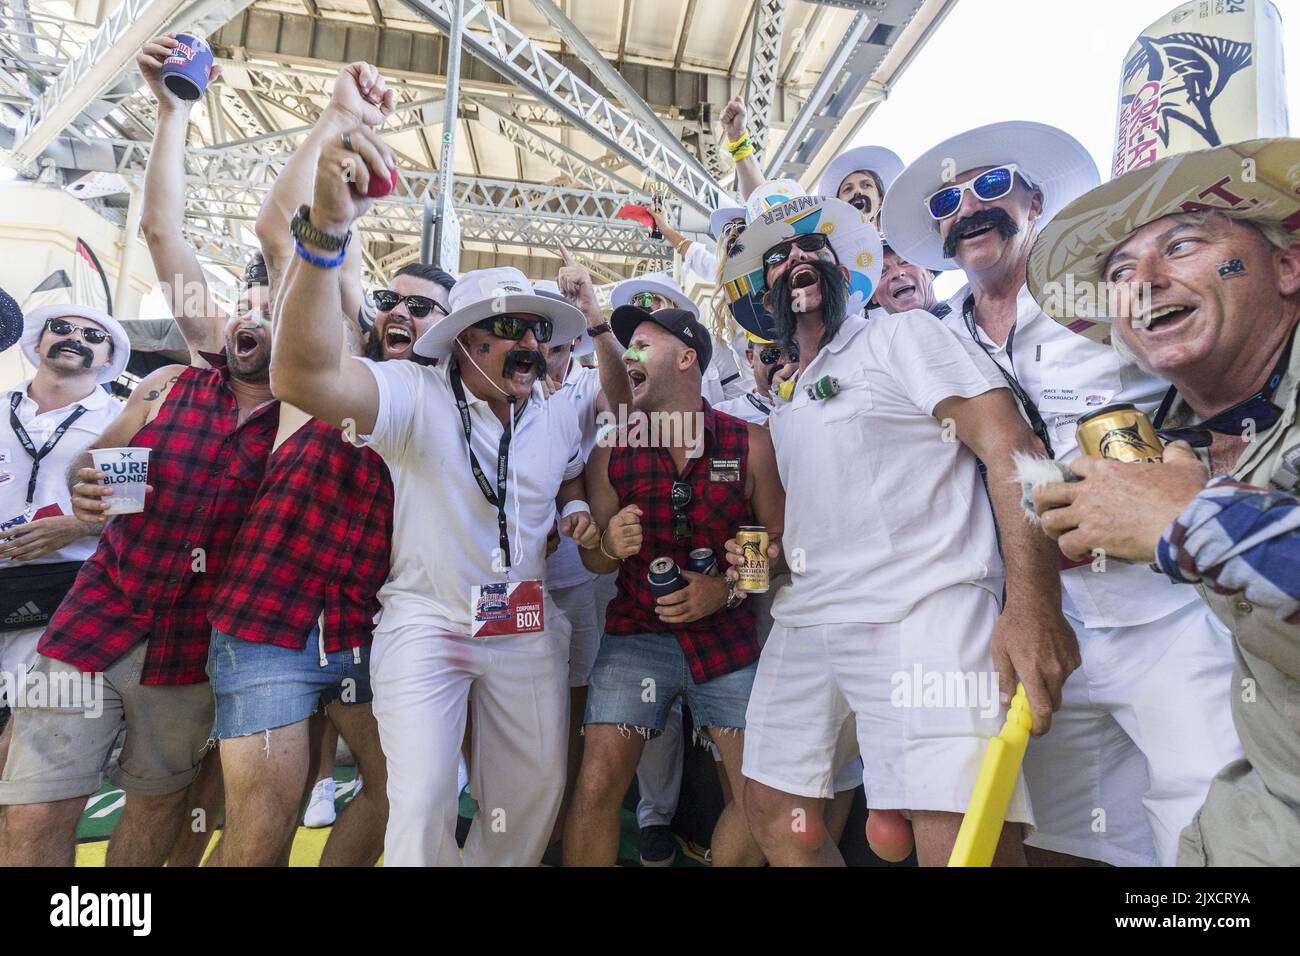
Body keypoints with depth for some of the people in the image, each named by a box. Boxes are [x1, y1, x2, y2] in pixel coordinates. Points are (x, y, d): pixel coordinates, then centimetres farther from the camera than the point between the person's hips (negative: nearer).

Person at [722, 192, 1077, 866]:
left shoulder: (903, 336, 3)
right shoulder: (783, 402, 23)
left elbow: (1011, 449, -10)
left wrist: (1032, 604, -22)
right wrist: (774, 555, 9)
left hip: (919, 615, -7)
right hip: (803, 626, 7)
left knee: (961, 842, -16)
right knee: (772, 817, 11)